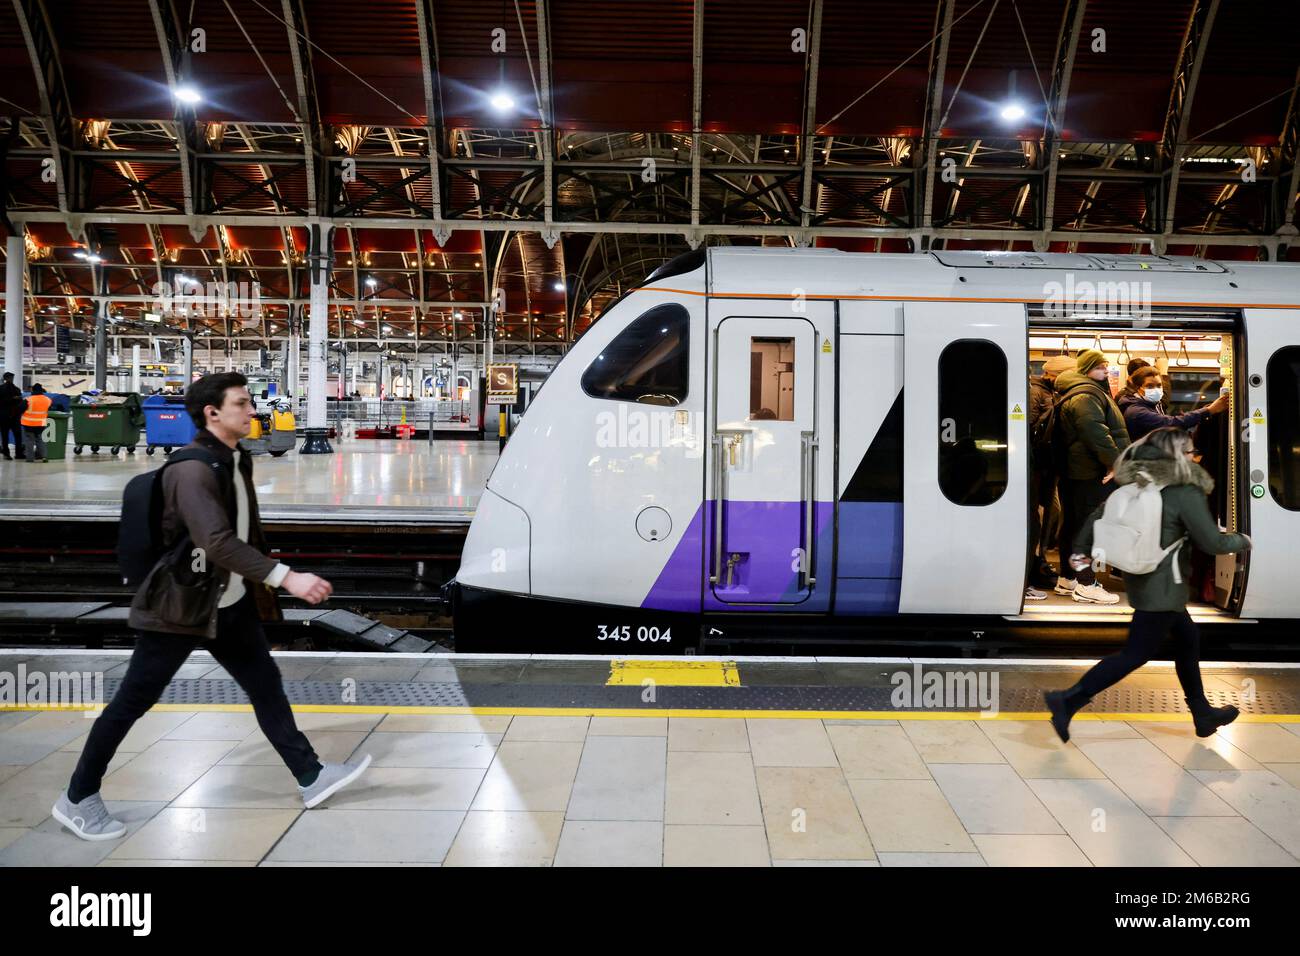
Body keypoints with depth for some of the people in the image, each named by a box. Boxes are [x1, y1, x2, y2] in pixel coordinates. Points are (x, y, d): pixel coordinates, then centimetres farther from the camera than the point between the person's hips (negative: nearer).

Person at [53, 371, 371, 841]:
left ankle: (311, 776, 19)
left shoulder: (238, 460, 5)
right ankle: (78, 798, 24)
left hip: (229, 604, 8)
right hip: (178, 606, -8)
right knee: (131, 702, 6)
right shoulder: (192, 469, -23)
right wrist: (285, 577, -38)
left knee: (266, 686, 10)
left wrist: (261, 588, 18)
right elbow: (218, 542, -33)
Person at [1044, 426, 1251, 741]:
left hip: (1141, 579, 9)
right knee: (1136, 653, -3)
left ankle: (1203, 714, 34)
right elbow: (1212, 542, -13)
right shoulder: (1186, 493, -16)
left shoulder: (1137, 484, 4)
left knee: (1187, 639, 22)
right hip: (1163, 587, -9)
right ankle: (1069, 700, -9)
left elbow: (1098, 515, 5)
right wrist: (1242, 541, 6)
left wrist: (1081, 550, 12)